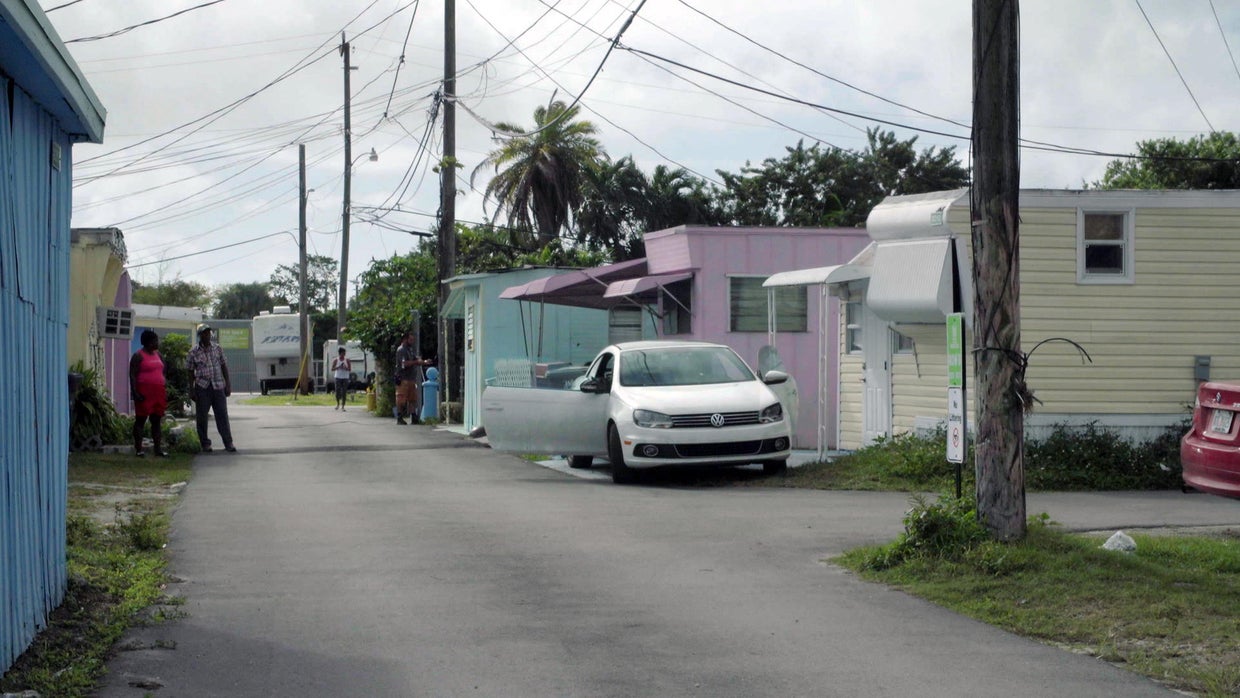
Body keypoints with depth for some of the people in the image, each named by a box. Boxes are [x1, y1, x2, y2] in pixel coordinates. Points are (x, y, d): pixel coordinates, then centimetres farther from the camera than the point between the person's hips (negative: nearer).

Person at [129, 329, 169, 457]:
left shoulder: (157, 355, 16)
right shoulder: (138, 356, -7)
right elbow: (132, 375, -12)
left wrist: (165, 388, 16)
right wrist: (135, 392, -19)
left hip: (158, 393, 7)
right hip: (144, 393, -7)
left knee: (157, 421, 7)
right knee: (140, 420, -1)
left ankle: (158, 448, 10)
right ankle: (138, 449, 1)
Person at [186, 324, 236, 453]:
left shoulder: (218, 349, 7)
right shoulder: (194, 352, 0)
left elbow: (224, 366, 12)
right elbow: (190, 372, 3)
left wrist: (228, 384, 7)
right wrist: (191, 390, -2)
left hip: (218, 386, 1)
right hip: (202, 387, -1)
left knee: (222, 415, -1)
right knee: (202, 417, 3)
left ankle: (228, 443, 0)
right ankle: (205, 444, 12)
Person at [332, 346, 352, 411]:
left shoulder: (347, 360, 4)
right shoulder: (335, 360, 3)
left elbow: (350, 369, 1)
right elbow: (332, 369, -1)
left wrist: (345, 368, -18)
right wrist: (338, 367, -16)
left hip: (345, 378, 0)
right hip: (338, 377, 0)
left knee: (344, 392, -5)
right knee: (337, 391, -4)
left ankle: (342, 406, -2)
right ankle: (338, 404, 21)